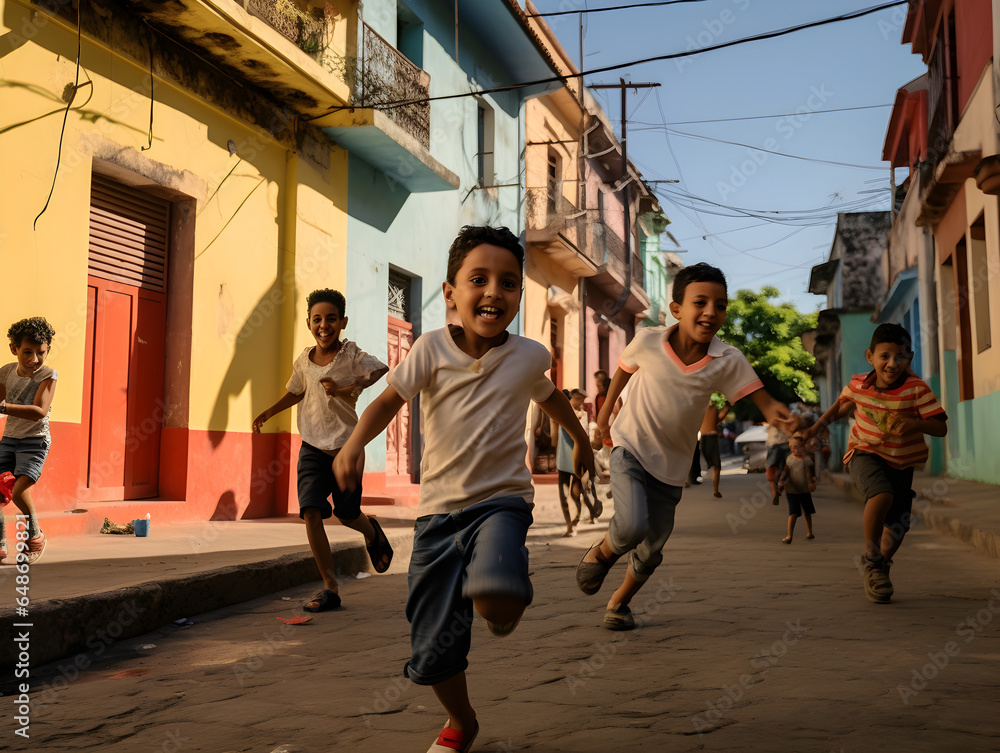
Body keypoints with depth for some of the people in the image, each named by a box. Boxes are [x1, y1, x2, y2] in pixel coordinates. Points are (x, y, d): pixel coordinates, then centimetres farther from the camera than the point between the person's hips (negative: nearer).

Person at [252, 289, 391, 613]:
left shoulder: (352, 356, -11)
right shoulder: (304, 361, 3)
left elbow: (386, 372, -27)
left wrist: (349, 388, -34)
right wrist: (268, 413, 13)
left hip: (346, 446, -3)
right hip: (313, 447, 3)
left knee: (347, 514, 7)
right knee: (311, 512, -12)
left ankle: (372, 532, 46)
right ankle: (330, 587, -6)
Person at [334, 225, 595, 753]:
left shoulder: (529, 356, -2)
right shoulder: (432, 348, -8)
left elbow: (550, 397, 19)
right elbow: (391, 398, -3)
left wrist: (581, 440, 34)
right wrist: (354, 444, -22)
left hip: (501, 499, -1)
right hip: (438, 507, 1)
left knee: (495, 597, -32)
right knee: (433, 646, 4)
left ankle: (504, 607, 9)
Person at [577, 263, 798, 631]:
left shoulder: (728, 361, -16)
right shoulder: (647, 342, -17)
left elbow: (762, 398, -17)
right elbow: (623, 370, 3)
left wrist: (776, 412, -41)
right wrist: (606, 412, 15)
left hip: (672, 465, 3)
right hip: (631, 448, -2)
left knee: (651, 551, 10)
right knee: (631, 526, -26)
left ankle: (619, 601, 38)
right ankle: (601, 552, 10)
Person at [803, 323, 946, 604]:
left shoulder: (917, 389, -18)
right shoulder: (858, 384, -10)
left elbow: (941, 427, -20)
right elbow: (842, 404, 14)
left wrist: (914, 423, -38)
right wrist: (817, 426, 6)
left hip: (901, 462, 1)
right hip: (865, 454, -1)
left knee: (897, 527, 7)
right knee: (882, 495, -32)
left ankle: (880, 567, 40)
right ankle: (871, 559, -12)